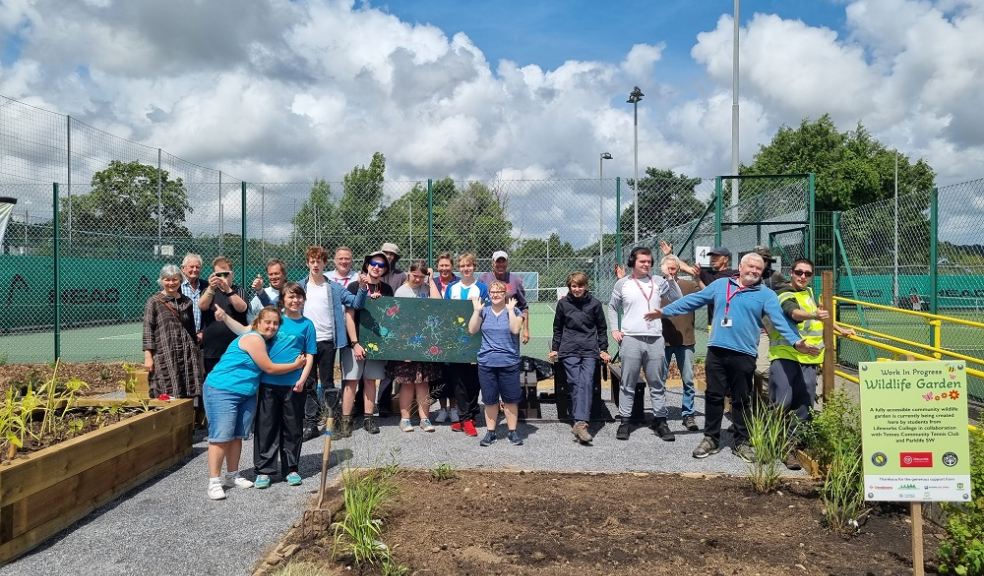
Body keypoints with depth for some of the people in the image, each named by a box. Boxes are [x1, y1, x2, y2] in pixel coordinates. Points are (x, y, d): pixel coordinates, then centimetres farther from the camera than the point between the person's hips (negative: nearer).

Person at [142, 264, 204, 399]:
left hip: (187, 355, 4)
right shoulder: (154, 302, 2)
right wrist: (148, 356, -9)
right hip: (164, 356, -4)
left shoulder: (187, 302, 14)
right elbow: (148, 330, -2)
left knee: (187, 397, 1)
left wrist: (196, 352, 23)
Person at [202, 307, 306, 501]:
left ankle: (232, 476, 20)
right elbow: (269, 368, -14)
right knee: (221, 436, -9)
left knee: (237, 435, 11)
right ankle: (214, 481, -5)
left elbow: (267, 368, 13)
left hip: (247, 394, 9)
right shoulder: (254, 339, -16)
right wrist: (296, 365, -3)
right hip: (222, 391, -9)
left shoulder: (263, 341, 12)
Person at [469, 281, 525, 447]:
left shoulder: (514, 311, 2)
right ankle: (490, 432, 19)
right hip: (486, 362, 2)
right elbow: (472, 330, -3)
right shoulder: (484, 311, 8)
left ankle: (512, 431, 17)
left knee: (510, 399, 5)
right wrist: (476, 310, -6)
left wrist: (510, 310, -13)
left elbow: (515, 329, -15)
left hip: (509, 363, -2)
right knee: (490, 400, 9)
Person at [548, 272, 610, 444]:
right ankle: (581, 423, -13)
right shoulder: (563, 303, 8)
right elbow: (557, 328, 17)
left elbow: (602, 328, 15)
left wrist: (603, 350, 13)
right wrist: (554, 349, 17)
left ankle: (580, 423, -22)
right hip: (569, 350, 0)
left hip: (589, 350, 0)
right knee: (575, 383, -12)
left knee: (587, 382, -15)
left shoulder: (594, 303, 6)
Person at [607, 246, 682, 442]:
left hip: (655, 339, 2)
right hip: (630, 339, -2)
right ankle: (625, 421, 12)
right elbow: (612, 307, 15)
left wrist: (671, 278, -5)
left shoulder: (658, 281, 8)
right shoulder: (622, 283, 5)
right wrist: (614, 329, 4)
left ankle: (660, 420, 17)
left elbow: (677, 299, 5)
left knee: (657, 384, 9)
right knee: (628, 384, 4)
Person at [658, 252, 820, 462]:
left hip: (744, 354, -1)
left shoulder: (766, 295, 3)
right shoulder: (720, 285, 10)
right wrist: (665, 311, 12)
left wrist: (796, 340, -24)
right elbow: (693, 300, 14)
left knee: (741, 400, 8)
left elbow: (780, 319, -8)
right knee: (714, 396, 7)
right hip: (716, 351, 1)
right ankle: (711, 439, 19)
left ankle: (741, 442, 22)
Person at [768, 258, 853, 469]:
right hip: (785, 357, -7)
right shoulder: (787, 296, -7)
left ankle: (789, 448, 9)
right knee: (782, 403, -12)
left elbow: (820, 313, 38)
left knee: (804, 407, 2)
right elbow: (795, 313, -29)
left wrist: (840, 329, 43)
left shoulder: (808, 291, 20)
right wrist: (815, 315, -48)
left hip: (808, 359, 7)